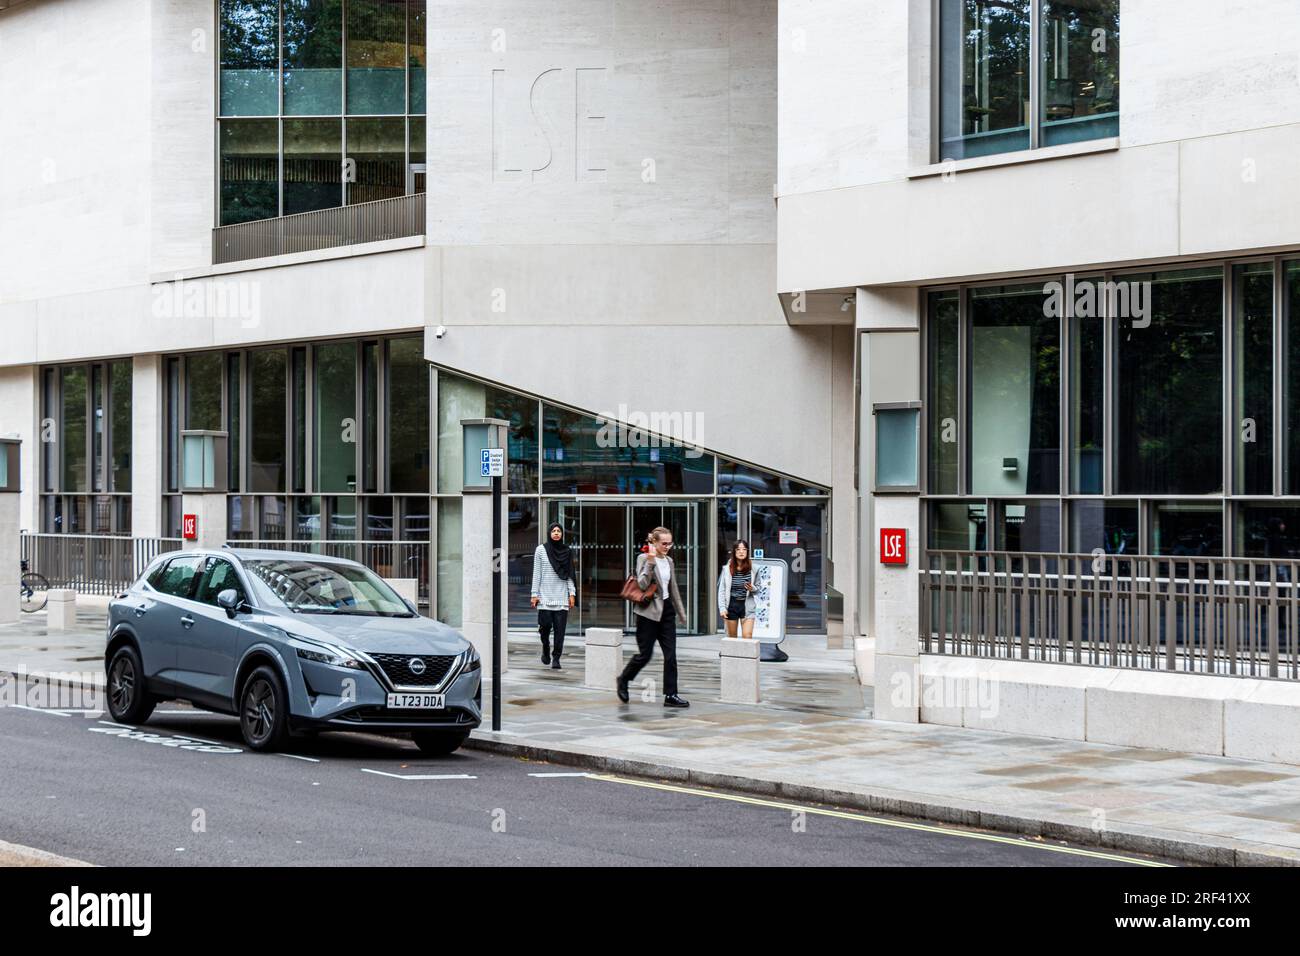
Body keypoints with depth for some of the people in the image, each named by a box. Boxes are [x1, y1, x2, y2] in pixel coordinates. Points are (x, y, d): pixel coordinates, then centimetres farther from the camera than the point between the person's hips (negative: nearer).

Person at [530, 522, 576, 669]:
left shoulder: (566, 551, 9)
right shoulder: (541, 550, 3)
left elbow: (569, 574, 12)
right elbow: (536, 573, 3)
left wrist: (572, 593, 4)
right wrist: (535, 594, -2)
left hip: (561, 597, 2)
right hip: (545, 596, -2)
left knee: (560, 628, -4)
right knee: (545, 625, -8)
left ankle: (556, 658, 2)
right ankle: (545, 649, 21)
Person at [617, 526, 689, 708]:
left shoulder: (668, 561, 11)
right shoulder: (643, 558, -8)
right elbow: (642, 585, -19)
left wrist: (681, 612, 20)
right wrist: (650, 562, -25)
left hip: (666, 610, 6)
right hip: (649, 612, -6)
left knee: (670, 654, -1)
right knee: (645, 654, -1)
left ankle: (670, 695, 0)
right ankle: (623, 679, 25)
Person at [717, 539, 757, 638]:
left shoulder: (752, 569, -1)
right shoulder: (727, 569, -2)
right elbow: (721, 590, 1)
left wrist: (752, 589, -13)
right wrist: (722, 608, -7)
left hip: (747, 605, -1)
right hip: (732, 605, 1)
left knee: (747, 636, -11)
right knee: (731, 637, 9)